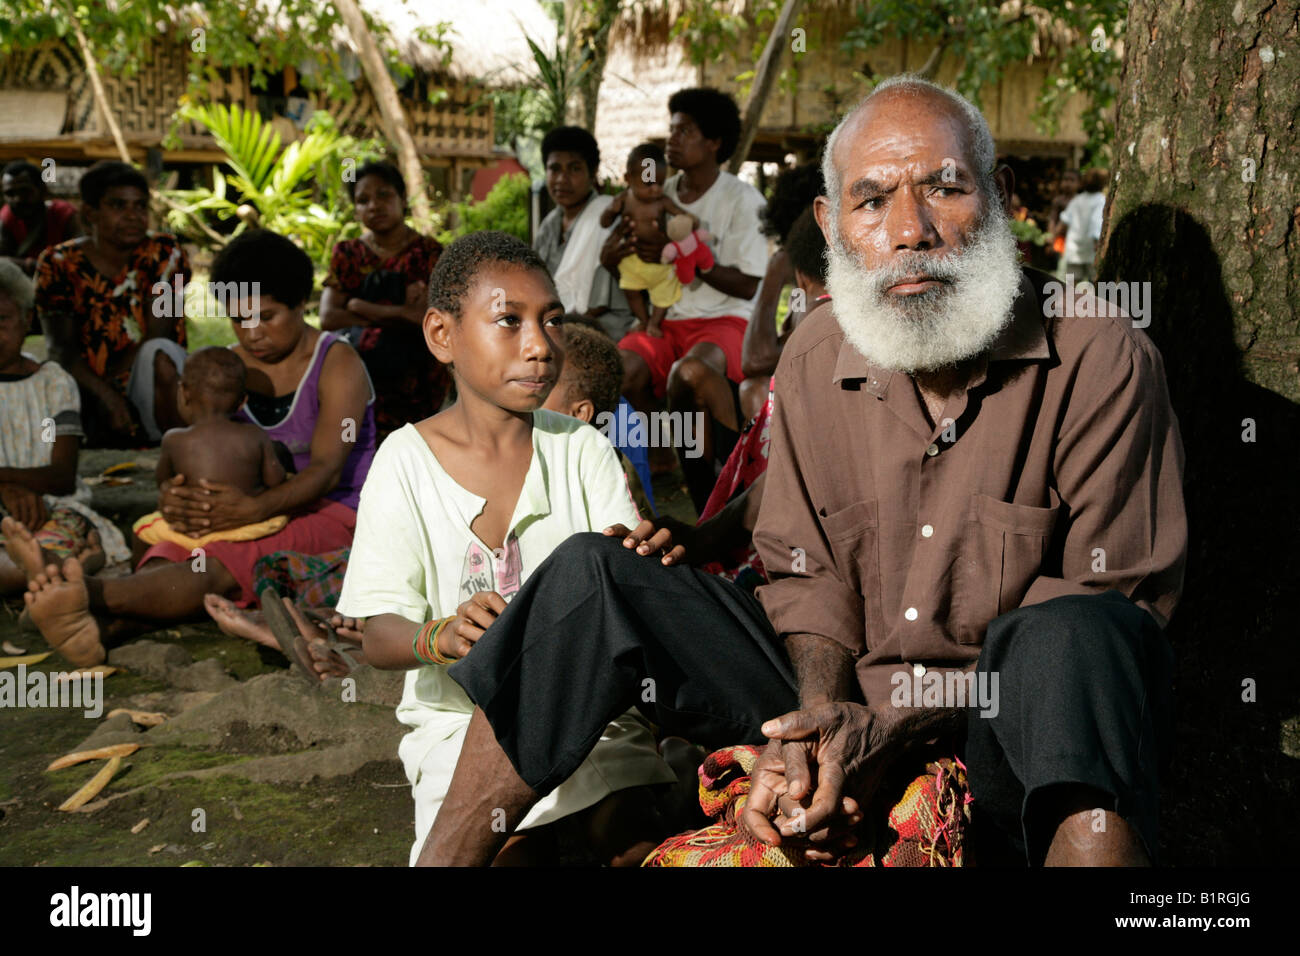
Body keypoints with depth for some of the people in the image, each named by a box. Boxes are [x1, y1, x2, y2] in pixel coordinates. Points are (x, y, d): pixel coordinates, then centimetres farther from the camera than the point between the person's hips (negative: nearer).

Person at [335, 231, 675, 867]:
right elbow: (378, 636, -9)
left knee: (634, 839, -20)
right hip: (462, 718, -1)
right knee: (502, 848, -23)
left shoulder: (581, 449, 3)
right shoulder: (407, 462, -3)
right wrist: (442, 637, -32)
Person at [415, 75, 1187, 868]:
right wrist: (816, 718, -14)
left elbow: (1123, 604, -14)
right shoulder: (815, 357, 4)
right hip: (844, 708, 5)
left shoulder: (1103, 361, -12)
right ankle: (443, 860, -3)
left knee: (1075, 636, -40)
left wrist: (899, 726, -23)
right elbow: (810, 570, 8)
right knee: (594, 574, -7)